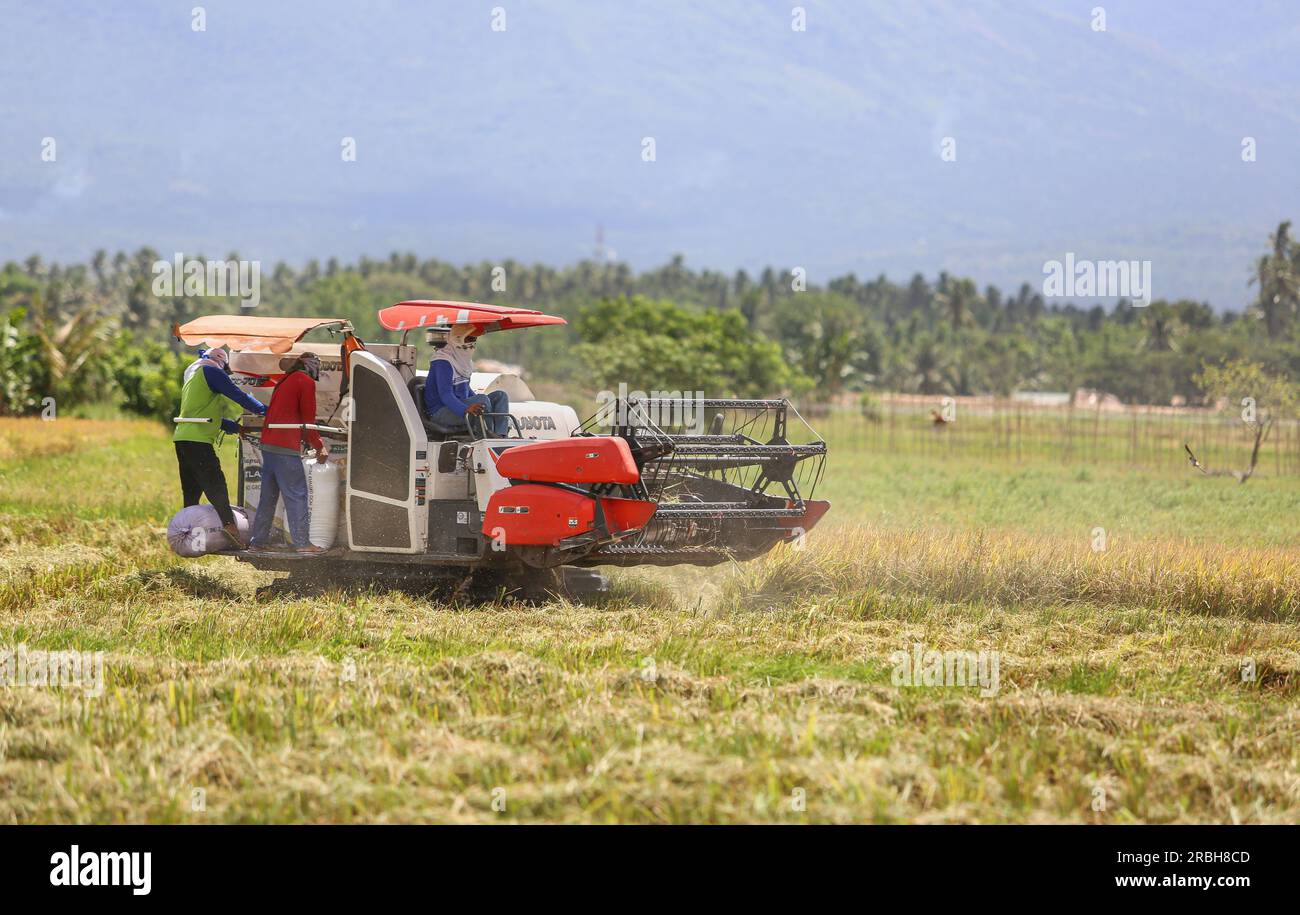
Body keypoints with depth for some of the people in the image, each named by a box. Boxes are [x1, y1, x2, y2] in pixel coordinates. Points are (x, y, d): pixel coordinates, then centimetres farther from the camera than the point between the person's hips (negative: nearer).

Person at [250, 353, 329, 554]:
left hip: (268, 444, 9)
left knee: (268, 496, 13)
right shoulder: (306, 382, -5)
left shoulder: (285, 381, 21)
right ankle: (301, 542, -8)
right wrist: (320, 447, 4)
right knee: (296, 495, -6)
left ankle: (259, 541, 14)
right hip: (285, 447, -9)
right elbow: (308, 420, -6)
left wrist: (314, 444, 28)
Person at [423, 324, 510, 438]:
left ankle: (500, 435, -21)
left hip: (459, 404, 10)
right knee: (482, 399, -31)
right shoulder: (443, 362, -18)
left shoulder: (463, 359, 14)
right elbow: (445, 394, -28)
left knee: (500, 396, -2)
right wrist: (466, 409, -42)